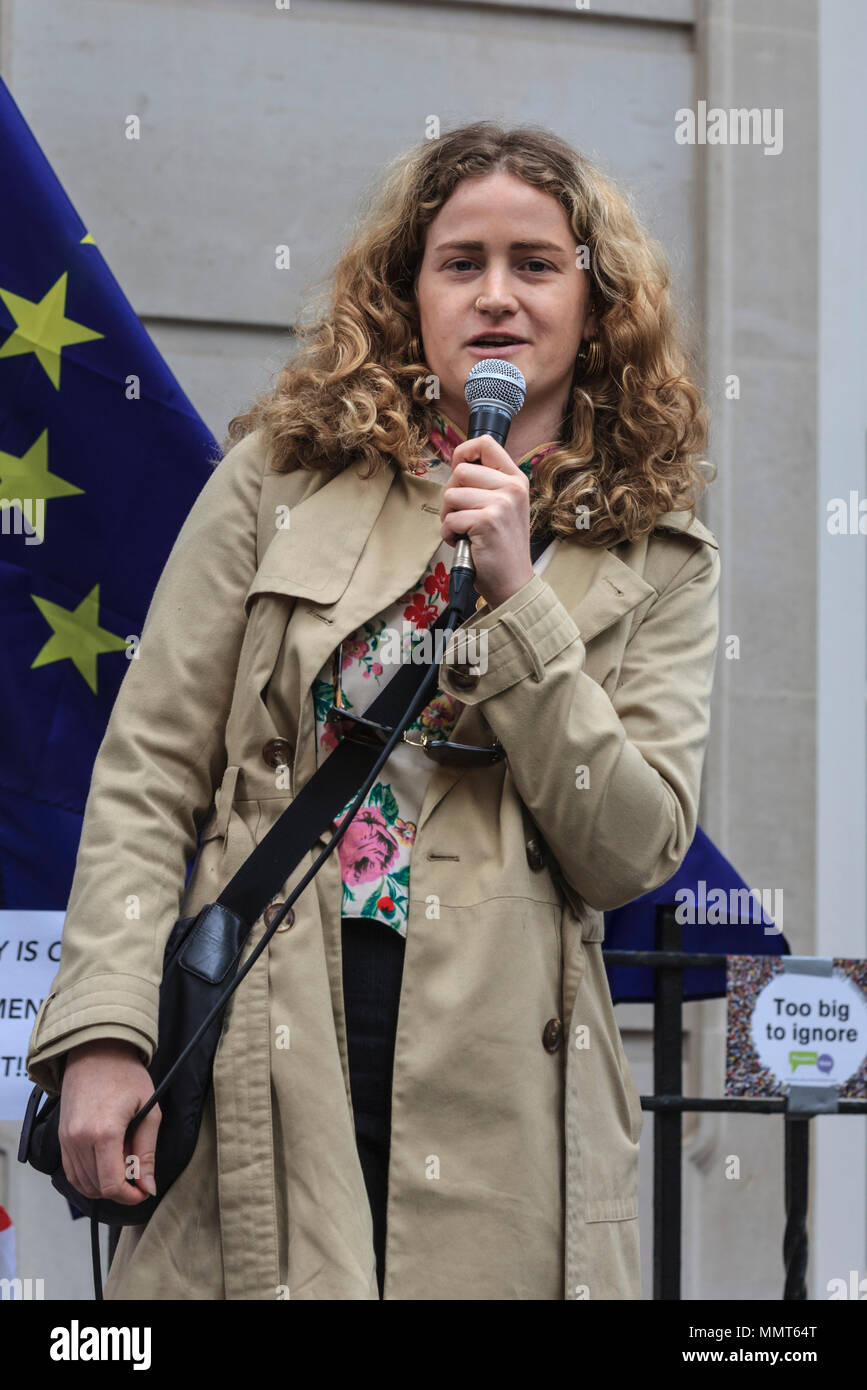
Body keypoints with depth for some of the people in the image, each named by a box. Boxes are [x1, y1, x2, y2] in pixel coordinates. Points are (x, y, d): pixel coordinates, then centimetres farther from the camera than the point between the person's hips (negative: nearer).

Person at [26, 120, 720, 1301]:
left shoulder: (658, 561, 9)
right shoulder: (283, 477, 7)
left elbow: (634, 853, -2)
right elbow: (148, 773, 3)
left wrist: (515, 597, -9)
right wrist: (106, 1034, -8)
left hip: (498, 1100, 1)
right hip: (257, 1077, 0)